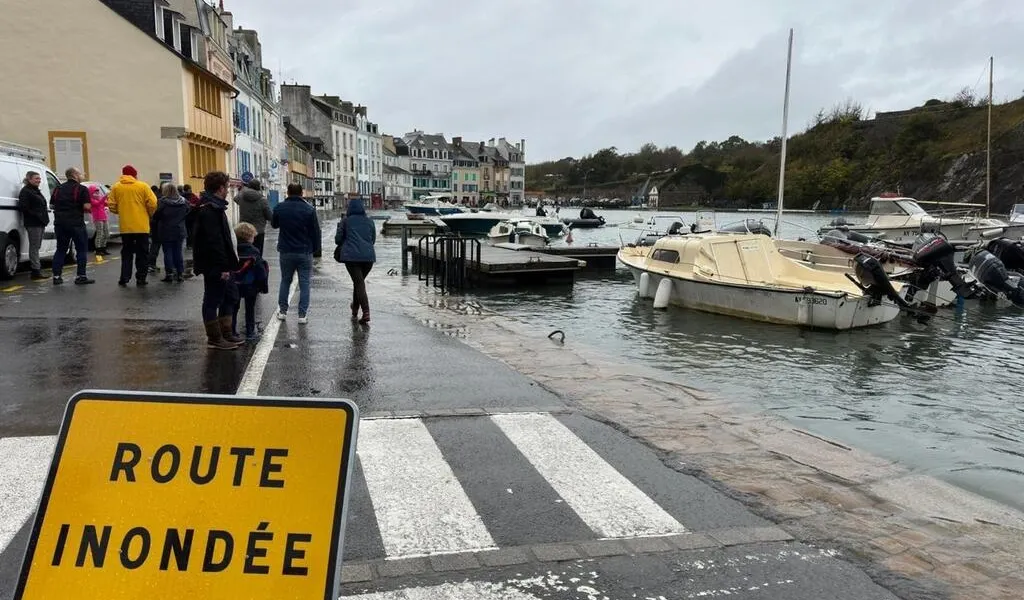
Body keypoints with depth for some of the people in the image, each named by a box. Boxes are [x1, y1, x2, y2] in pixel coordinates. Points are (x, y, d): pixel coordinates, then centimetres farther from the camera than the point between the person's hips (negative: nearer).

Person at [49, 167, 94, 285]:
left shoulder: (59, 188, 12)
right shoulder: (82, 189, -7)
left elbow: (52, 206, 13)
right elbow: (87, 206, -16)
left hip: (60, 222, 6)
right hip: (76, 223, -6)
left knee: (60, 249, 13)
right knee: (81, 249, 2)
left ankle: (56, 276, 11)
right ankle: (81, 276, -1)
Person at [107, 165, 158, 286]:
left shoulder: (116, 187, 2)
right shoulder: (143, 186, -3)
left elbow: (112, 206, 0)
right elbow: (153, 204, -8)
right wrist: (149, 215, 10)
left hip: (125, 226, 2)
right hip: (142, 226, -2)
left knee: (126, 253, 13)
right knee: (142, 253, 8)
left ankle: (124, 278, 10)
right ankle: (141, 278, 8)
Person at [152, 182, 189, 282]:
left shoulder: (162, 202, -13)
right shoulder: (183, 202, 2)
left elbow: (155, 216, -11)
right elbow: (187, 214, 14)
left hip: (166, 232, -4)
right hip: (179, 232, 4)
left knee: (167, 253, 2)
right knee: (178, 252, 10)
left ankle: (169, 274, 1)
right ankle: (180, 274, 10)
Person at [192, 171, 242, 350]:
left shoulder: (215, 207, 16)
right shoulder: (209, 210, -18)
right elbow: (213, 241, -24)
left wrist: (229, 264, 18)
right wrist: (223, 266, -24)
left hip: (220, 265, 11)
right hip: (215, 267, -11)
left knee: (228, 299, 16)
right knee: (213, 301, -1)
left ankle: (226, 334, 25)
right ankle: (214, 339, 8)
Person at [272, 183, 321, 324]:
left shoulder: (279, 208, -2)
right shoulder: (309, 209, -8)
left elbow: (274, 225, 16)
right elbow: (316, 231, -4)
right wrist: (316, 249, 7)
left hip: (286, 252, 2)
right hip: (305, 252, -2)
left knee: (285, 281, 18)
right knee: (304, 283, 3)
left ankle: (282, 311, 22)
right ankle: (302, 315, 1)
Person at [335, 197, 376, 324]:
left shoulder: (345, 221, 2)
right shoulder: (370, 221, 12)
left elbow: (338, 240, 6)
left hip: (351, 256, -4)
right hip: (368, 256, 4)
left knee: (359, 283, -6)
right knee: (359, 281, 21)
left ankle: (366, 312, -20)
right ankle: (355, 308, 35)